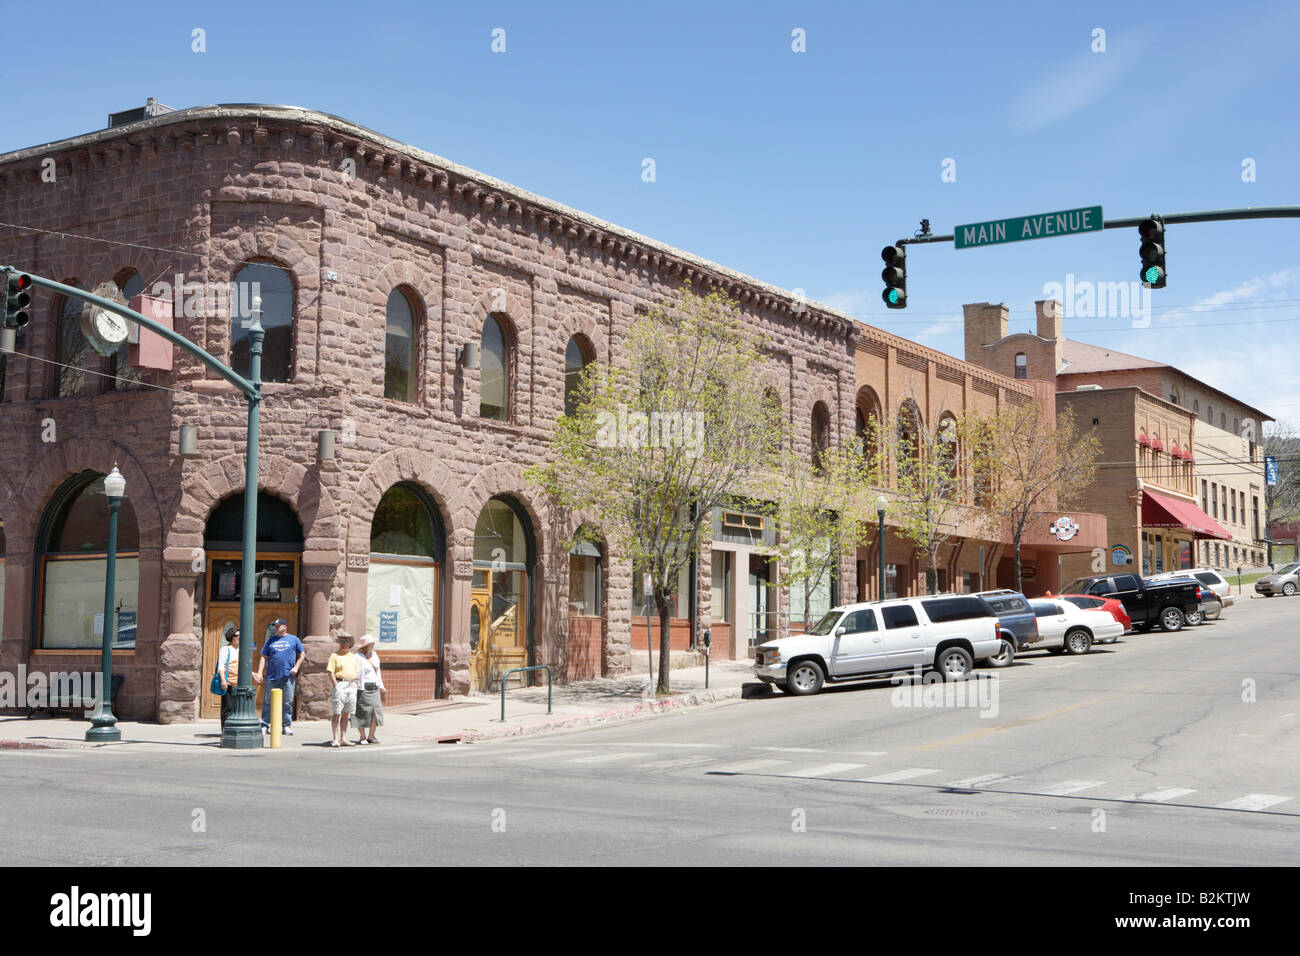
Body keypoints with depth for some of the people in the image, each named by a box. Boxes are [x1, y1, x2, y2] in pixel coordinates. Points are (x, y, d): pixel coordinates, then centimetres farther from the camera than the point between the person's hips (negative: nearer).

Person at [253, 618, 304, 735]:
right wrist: (259, 673, 1)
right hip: (271, 677, 1)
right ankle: (265, 726, 9)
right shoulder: (271, 640, 12)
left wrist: (296, 667, -4)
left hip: (288, 677, -1)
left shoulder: (294, 639, 8)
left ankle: (286, 726, 10)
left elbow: (302, 654, 11)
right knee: (268, 702, 2)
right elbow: (264, 657, 11)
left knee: (288, 703, 2)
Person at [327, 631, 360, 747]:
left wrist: (355, 685, 9)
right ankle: (335, 739, -5)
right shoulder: (335, 655, -1)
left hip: (352, 685, 6)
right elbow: (331, 672, -7)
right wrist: (336, 687, -14)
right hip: (340, 685, -6)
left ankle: (343, 738, 12)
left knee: (346, 714, 9)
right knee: (336, 714, -5)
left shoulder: (353, 656, 17)